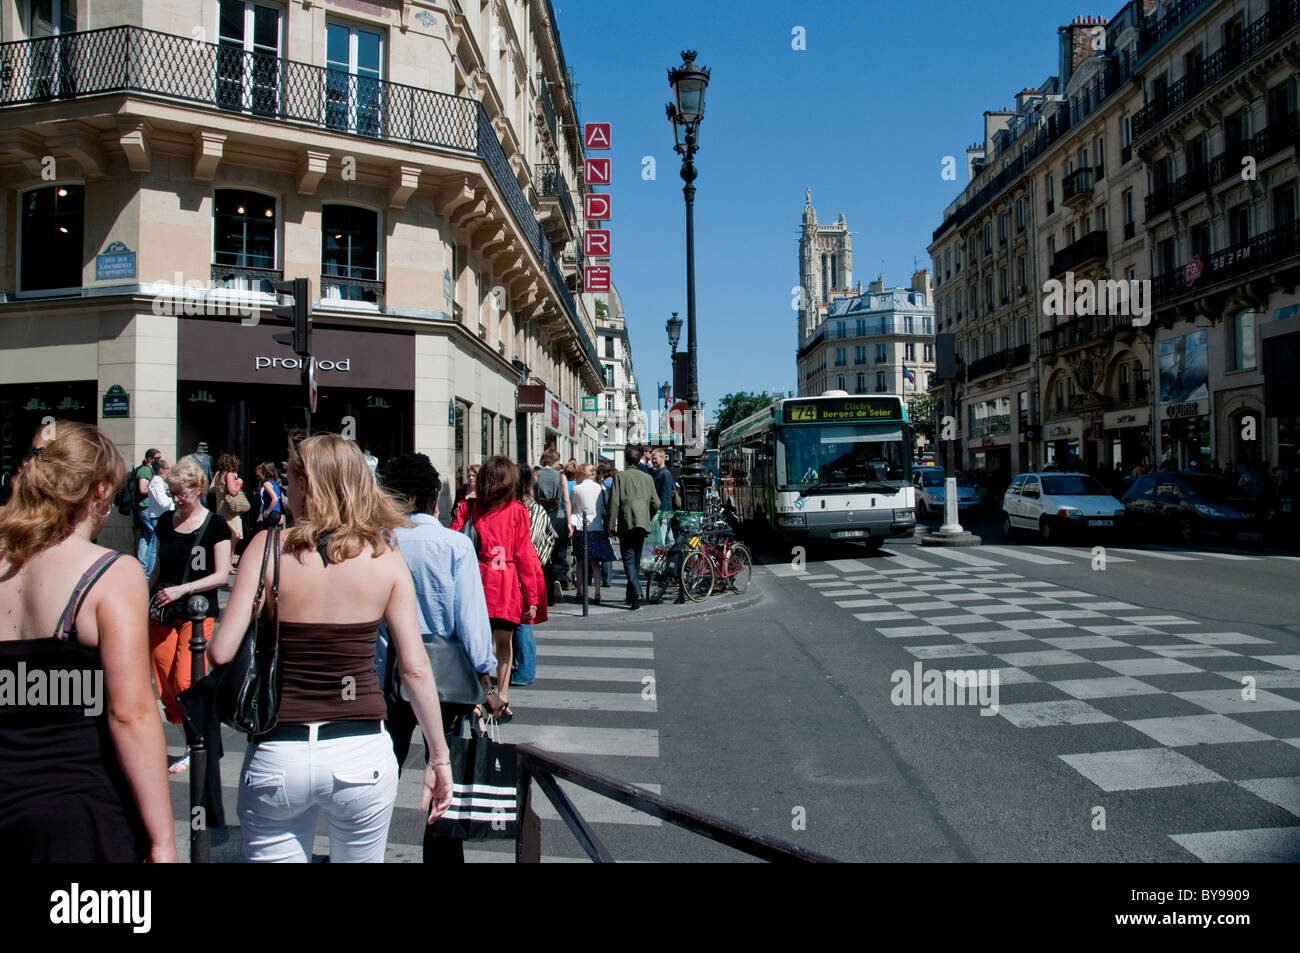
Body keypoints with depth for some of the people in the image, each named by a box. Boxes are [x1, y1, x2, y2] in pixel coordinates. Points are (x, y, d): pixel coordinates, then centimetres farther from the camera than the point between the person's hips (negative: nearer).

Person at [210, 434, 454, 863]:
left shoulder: (268, 546, -8)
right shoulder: (385, 559, -5)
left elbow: (221, 652, -11)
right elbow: (415, 669, -6)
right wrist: (439, 758, 3)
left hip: (277, 757, -1)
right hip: (361, 754, 1)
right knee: (359, 856, 22)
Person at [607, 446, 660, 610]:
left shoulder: (620, 476, 0)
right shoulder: (647, 478, 13)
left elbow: (614, 502, -6)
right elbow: (656, 503, 11)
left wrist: (611, 525, -2)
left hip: (626, 523, -4)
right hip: (643, 523, 4)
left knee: (628, 560, -5)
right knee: (636, 560, 14)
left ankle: (637, 594, -21)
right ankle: (631, 595, 22)